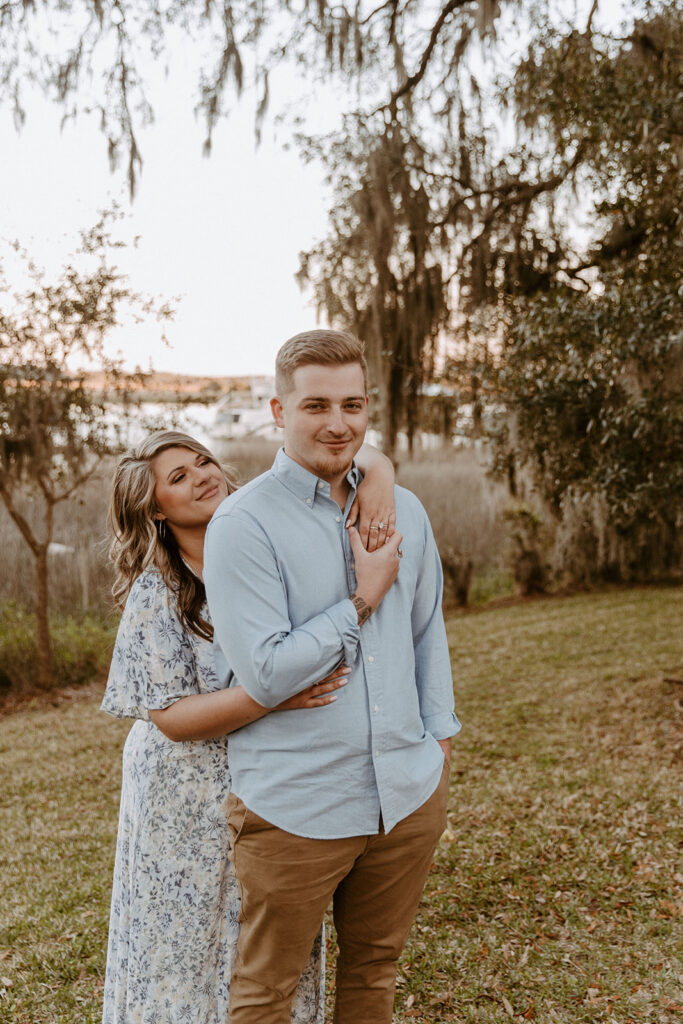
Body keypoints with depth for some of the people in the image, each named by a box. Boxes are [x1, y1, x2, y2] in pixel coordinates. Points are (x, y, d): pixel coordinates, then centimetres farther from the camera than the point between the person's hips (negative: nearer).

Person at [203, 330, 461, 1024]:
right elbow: (264, 675, -19)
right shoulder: (242, 525, -14)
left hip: (408, 793, 5)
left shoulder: (404, 511, 5)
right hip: (293, 807, -5)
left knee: (375, 968, 22)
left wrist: (440, 737, 13)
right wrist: (362, 601, -15)